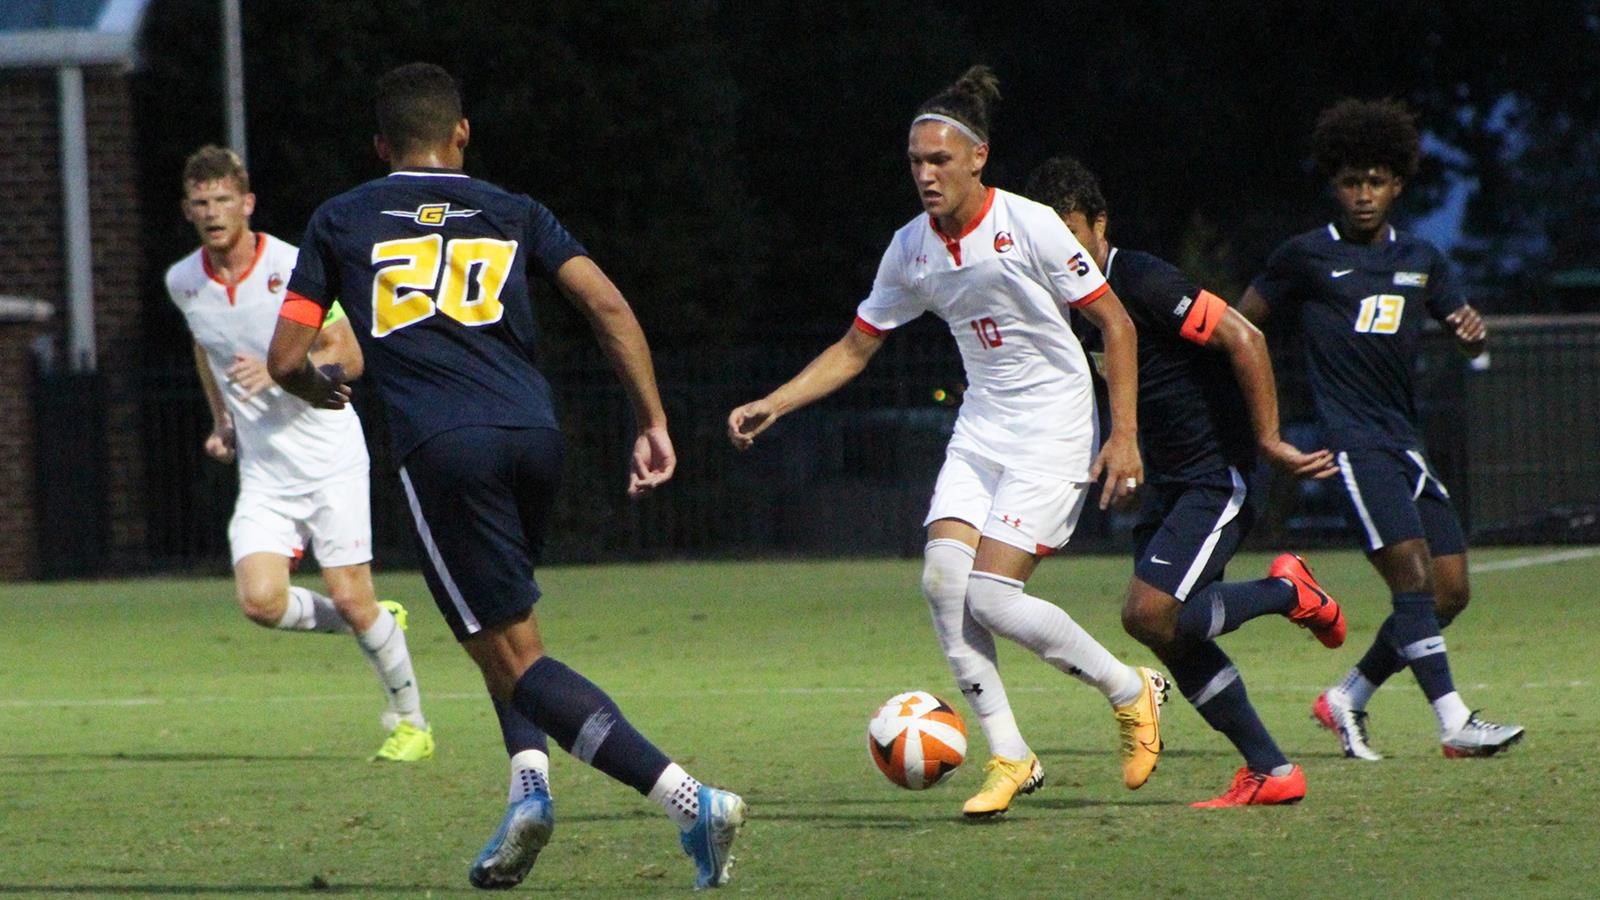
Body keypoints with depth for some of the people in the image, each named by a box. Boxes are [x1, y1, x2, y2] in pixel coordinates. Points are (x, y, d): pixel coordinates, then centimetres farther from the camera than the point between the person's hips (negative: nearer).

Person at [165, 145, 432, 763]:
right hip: (262, 473, 4)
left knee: (351, 599, -6)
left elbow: (348, 356, -9)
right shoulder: (183, 283, 3)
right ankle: (374, 625, 15)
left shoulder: (295, 268, -13)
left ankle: (411, 723, 14)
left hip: (330, 461, -4)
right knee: (261, 602, -14)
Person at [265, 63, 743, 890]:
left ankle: (687, 798, -20)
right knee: (501, 625, 28)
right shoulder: (513, 214, 19)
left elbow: (285, 361, 14)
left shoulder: (340, 223, 16)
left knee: (512, 654, -3)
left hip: (442, 448, -4)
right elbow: (608, 306, 7)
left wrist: (322, 390, 36)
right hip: (533, 434, 4)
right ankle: (530, 783, 4)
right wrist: (654, 425, 11)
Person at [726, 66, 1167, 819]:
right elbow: (854, 349, 12)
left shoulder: (1028, 226, -15)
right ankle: (1008, 758, -2)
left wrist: (1124, 435, -13)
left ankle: (1132, 693, 8)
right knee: (942, 576, -13)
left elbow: (1114, 323, -9)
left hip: (1055, 429, -6)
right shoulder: (911, 249, 2)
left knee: (990, 595, -15)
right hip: (980, 430, 6)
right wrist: (774, 405, 1)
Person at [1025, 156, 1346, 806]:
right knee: (1174, 638, 3)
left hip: (1217, 478, -9)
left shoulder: (1144, 283, -19)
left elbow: (1244, 340, -23)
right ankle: (1271, 772, 12)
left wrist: (1268, 442, -22)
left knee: (1149, 616, -19)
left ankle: (1289, 593, 2)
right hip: (1168, 483, 9)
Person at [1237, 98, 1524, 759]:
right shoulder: (1306, 256, 2)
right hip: (1353, 441, -6)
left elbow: (1464, 333, 16)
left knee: (1451, 591, 2)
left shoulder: (1420, 260, 16)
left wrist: (1472, 329, -7)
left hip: (1406, 443, 6)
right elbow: (1237, 326, 8)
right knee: (1413, 576, -19)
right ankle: (1454, 723, -22)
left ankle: (1347, 699, 16)